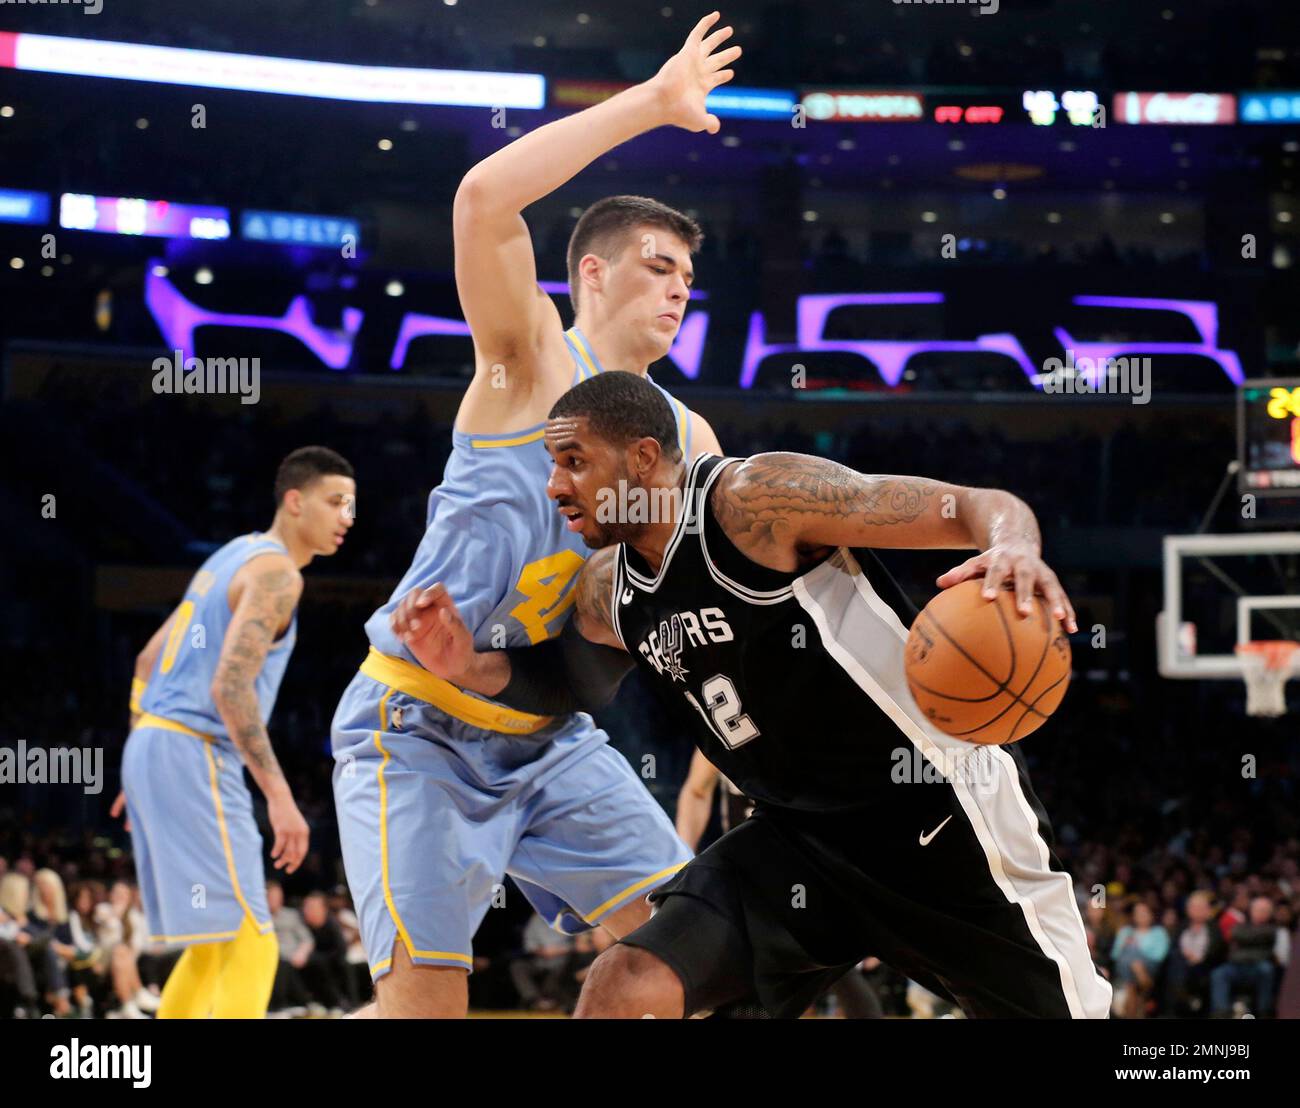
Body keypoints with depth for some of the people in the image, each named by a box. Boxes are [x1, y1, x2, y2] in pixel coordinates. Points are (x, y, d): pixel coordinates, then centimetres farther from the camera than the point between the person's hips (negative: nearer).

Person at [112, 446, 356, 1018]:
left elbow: (149, 662, 24)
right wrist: (279, 796, -24)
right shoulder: (276, 571, -11)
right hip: (193, 759, -10)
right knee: (250, 946, -13)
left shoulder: (233, 557, 20)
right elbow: (229, 687, -23)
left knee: (213, 946, 18)